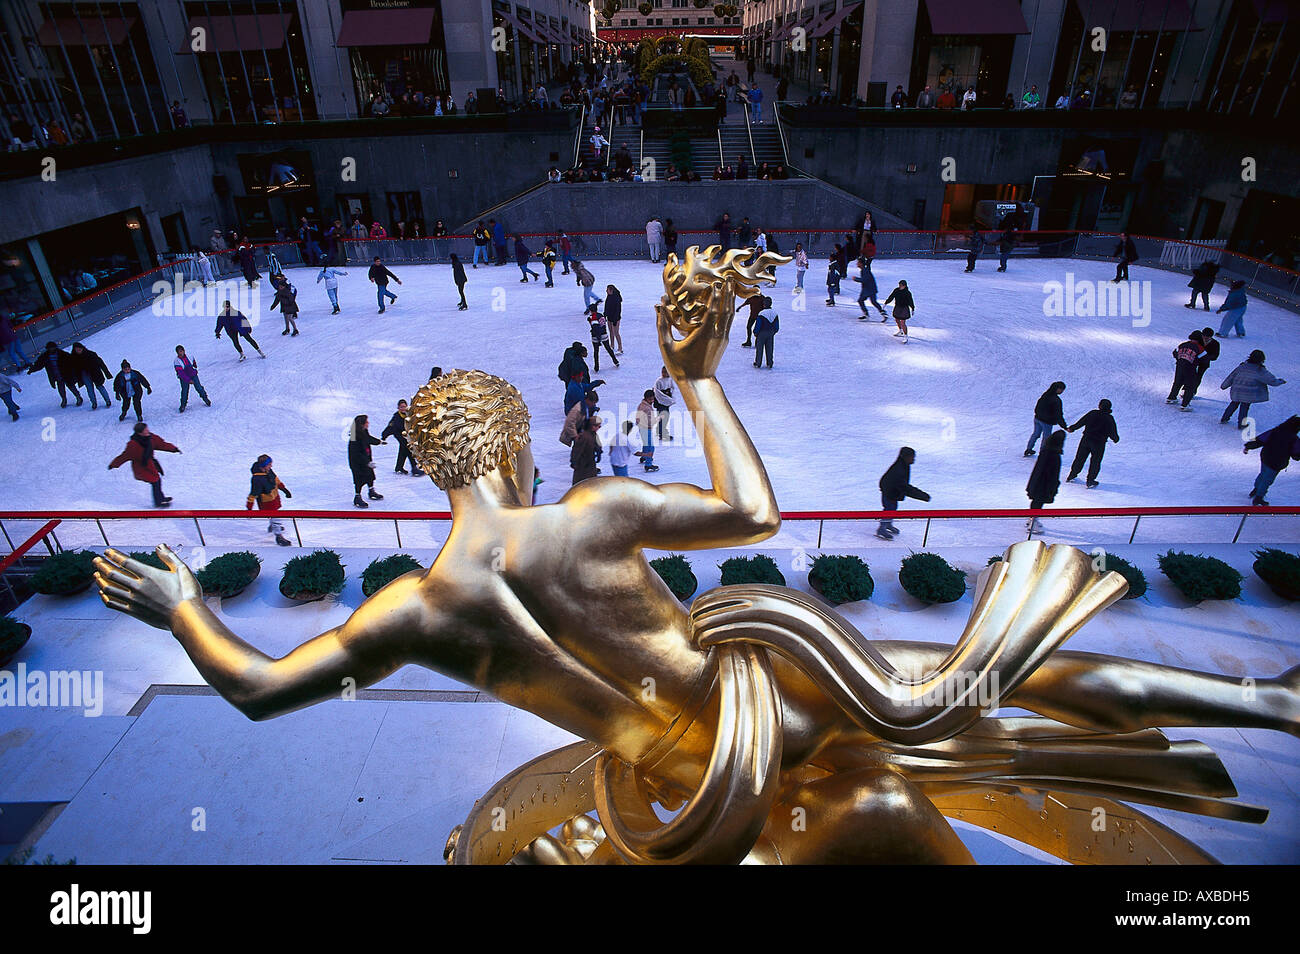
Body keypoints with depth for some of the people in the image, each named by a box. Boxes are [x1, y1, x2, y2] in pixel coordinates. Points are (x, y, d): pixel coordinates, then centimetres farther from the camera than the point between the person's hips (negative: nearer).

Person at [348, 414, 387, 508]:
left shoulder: (364, 432, -3)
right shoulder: (355, 439, -31)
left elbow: (369, 439, 20)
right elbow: (357, 454, -29)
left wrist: (379, 441, 37)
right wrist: (368, 462, -30)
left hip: (366, 459, 9)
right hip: (357, 462, -9)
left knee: (370, 474, 21)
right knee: (360, 479, -1)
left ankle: (371, 492, 42)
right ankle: (357, 498, 15)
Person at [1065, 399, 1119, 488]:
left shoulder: (1092, 413, 1)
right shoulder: (1109, 418, -6)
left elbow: (1080, 422, 7)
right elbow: (1113, 433, -2)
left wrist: (1072, 428, 21)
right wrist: (1116, 439, 19)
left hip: (1086, 439, 3)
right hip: (1099, 443, -3)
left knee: (1080, 458, 15)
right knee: (1095, 462, 9)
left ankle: (1072, 475, 24)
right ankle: (1090, 481, 9)